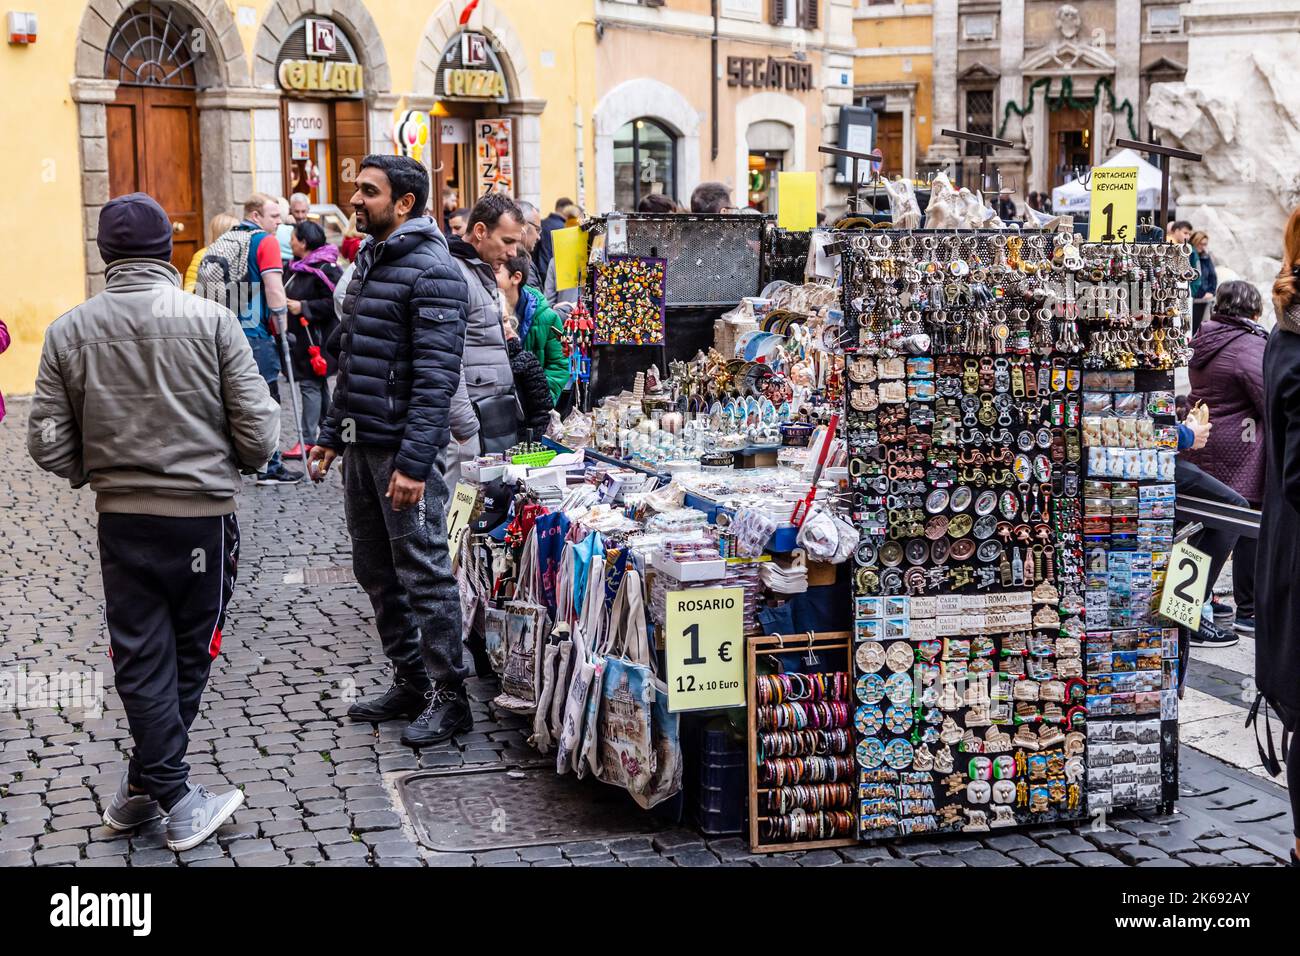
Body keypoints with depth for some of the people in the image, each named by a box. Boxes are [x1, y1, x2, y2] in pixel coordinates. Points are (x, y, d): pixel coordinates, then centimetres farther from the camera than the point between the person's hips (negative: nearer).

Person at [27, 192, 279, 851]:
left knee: (141, 660, 9)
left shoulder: (68, 332, -2)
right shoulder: (210, 320, -9)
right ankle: (149, 784, 21)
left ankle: (168, 794, 11)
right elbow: (258, 429, -10)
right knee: (188, 656, 13)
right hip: (204, 511, -1)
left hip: (120, 518, 2)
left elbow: (48, 444, -2)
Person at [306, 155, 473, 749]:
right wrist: (331, 433, 19)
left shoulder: (432, 272, -14)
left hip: (402, 448, -9)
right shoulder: (367, 262, 16)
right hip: (360, 447, 10)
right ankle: (410, 682, 27)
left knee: (423, 573, -3)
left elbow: (436, 377, -20)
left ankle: (449, 696, 8)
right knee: (376, 571, 15)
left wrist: (414, 461, -25)